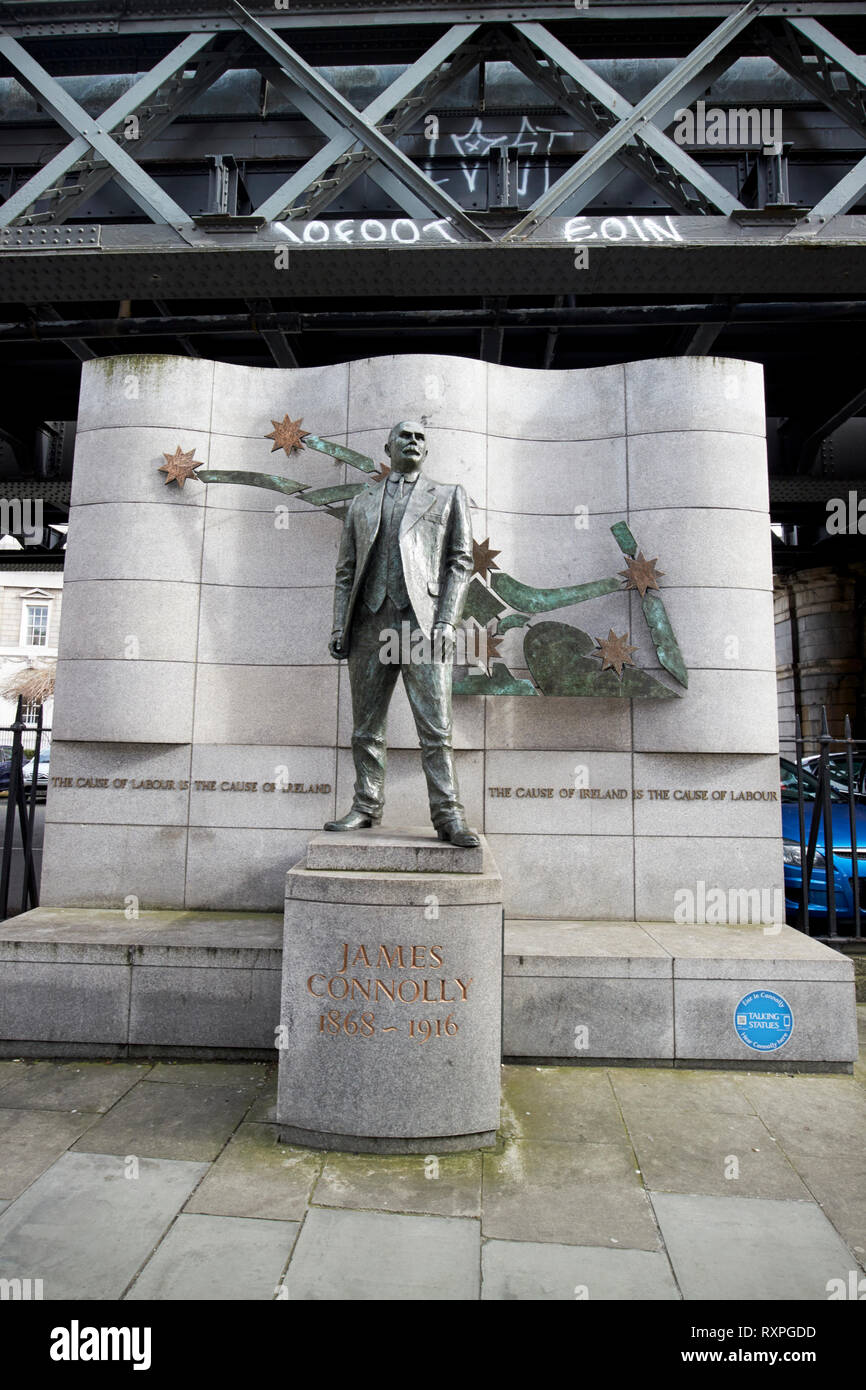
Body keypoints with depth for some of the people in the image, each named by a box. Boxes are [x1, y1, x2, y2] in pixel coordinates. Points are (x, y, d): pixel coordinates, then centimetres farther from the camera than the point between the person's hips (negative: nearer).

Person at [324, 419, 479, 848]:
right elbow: (346, 568, 19)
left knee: (435, 727, -9)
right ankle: (366, 807, 15)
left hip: (421, 621, -3)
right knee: (366, 727, 6)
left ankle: (448, 816, -5)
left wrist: (445, 622, -7)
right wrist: (339, 625, 7)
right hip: (370, 622, 3)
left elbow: (460, 562, 6)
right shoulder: (363, 501, 23)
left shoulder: (448, 496, 16)